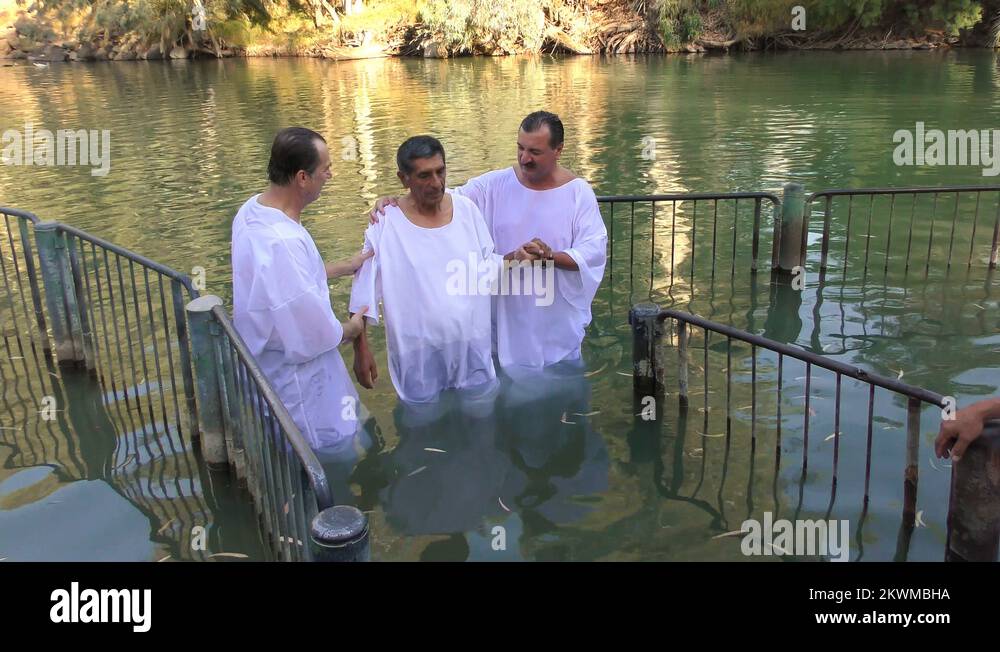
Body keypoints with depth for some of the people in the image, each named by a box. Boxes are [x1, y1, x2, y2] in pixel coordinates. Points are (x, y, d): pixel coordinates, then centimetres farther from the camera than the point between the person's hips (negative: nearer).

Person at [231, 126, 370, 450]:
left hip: (266, 361, 10)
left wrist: (345, 266, 16)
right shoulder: (281, 242, -35)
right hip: (294, 378, -9)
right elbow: (313, 336, -28)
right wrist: (350, 329, -7)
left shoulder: (254, 209, -3)